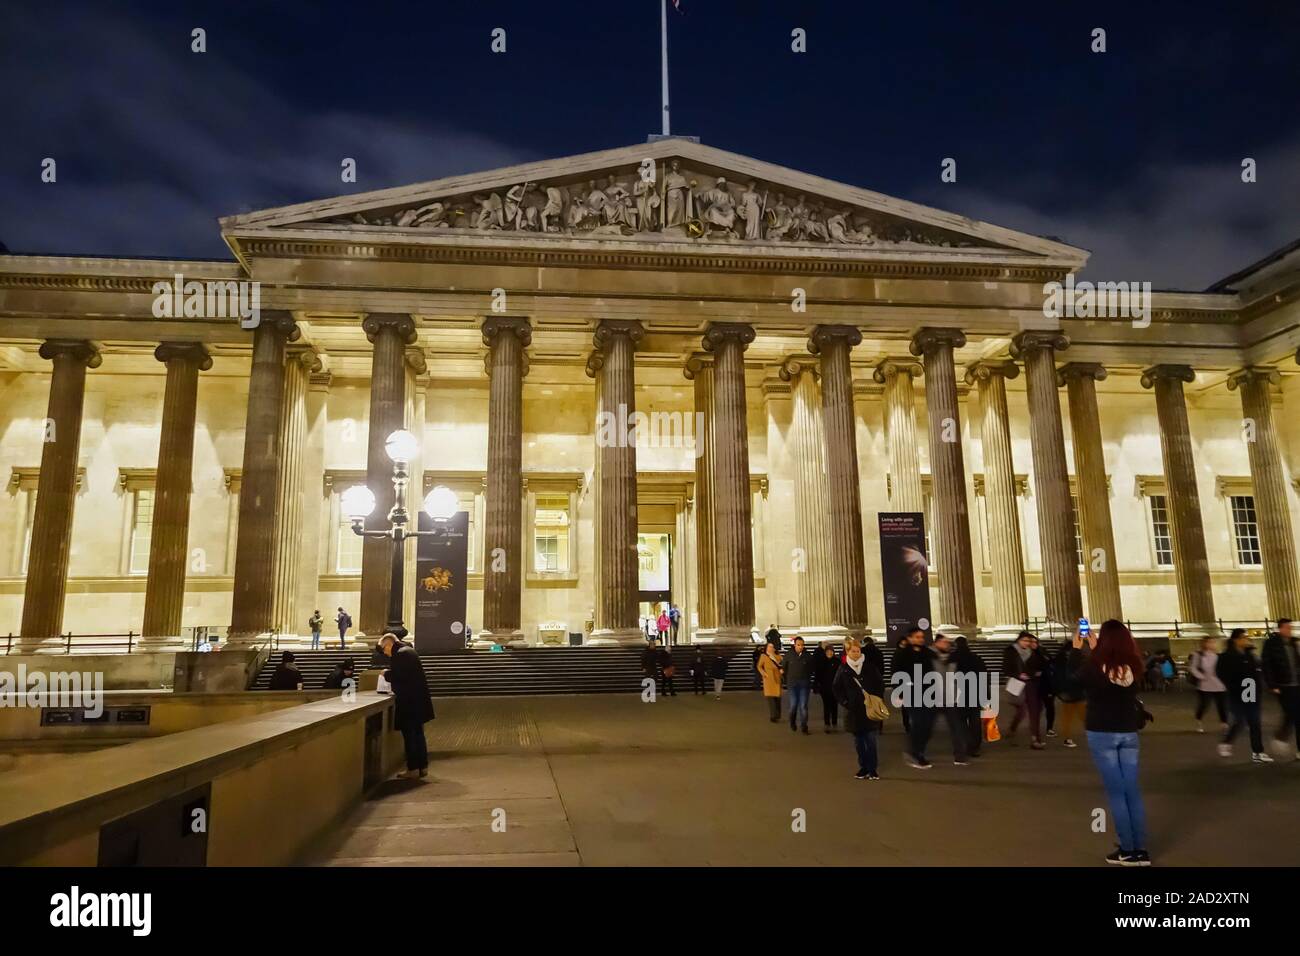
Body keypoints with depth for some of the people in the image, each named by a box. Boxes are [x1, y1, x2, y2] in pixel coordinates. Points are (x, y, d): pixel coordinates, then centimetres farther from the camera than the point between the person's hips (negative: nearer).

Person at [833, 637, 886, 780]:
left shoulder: (869, 666, -1)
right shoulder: (843, 669, 0)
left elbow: (880, 684, 6)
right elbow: (837, 689, 5)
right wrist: (845, 703, -6)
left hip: (870, 708, -1)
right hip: (854, 710, 1)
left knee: (871, 740, -3)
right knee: (858, 741, 9)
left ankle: (873, 769, 6)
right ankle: (863, 768, 20)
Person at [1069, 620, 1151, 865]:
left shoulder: (1094, 665, -17)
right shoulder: (1132, 666, -6)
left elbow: (1075, 677, 2)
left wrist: (1076, 649, 14)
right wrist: (1094, 650, 23)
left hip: (1102, 733, -4)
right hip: (1128, 733, 4)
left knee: (1116, 792, 3)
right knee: (1133, 791, 10)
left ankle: (1127, 850, 6)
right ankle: (1140, 849, 13)